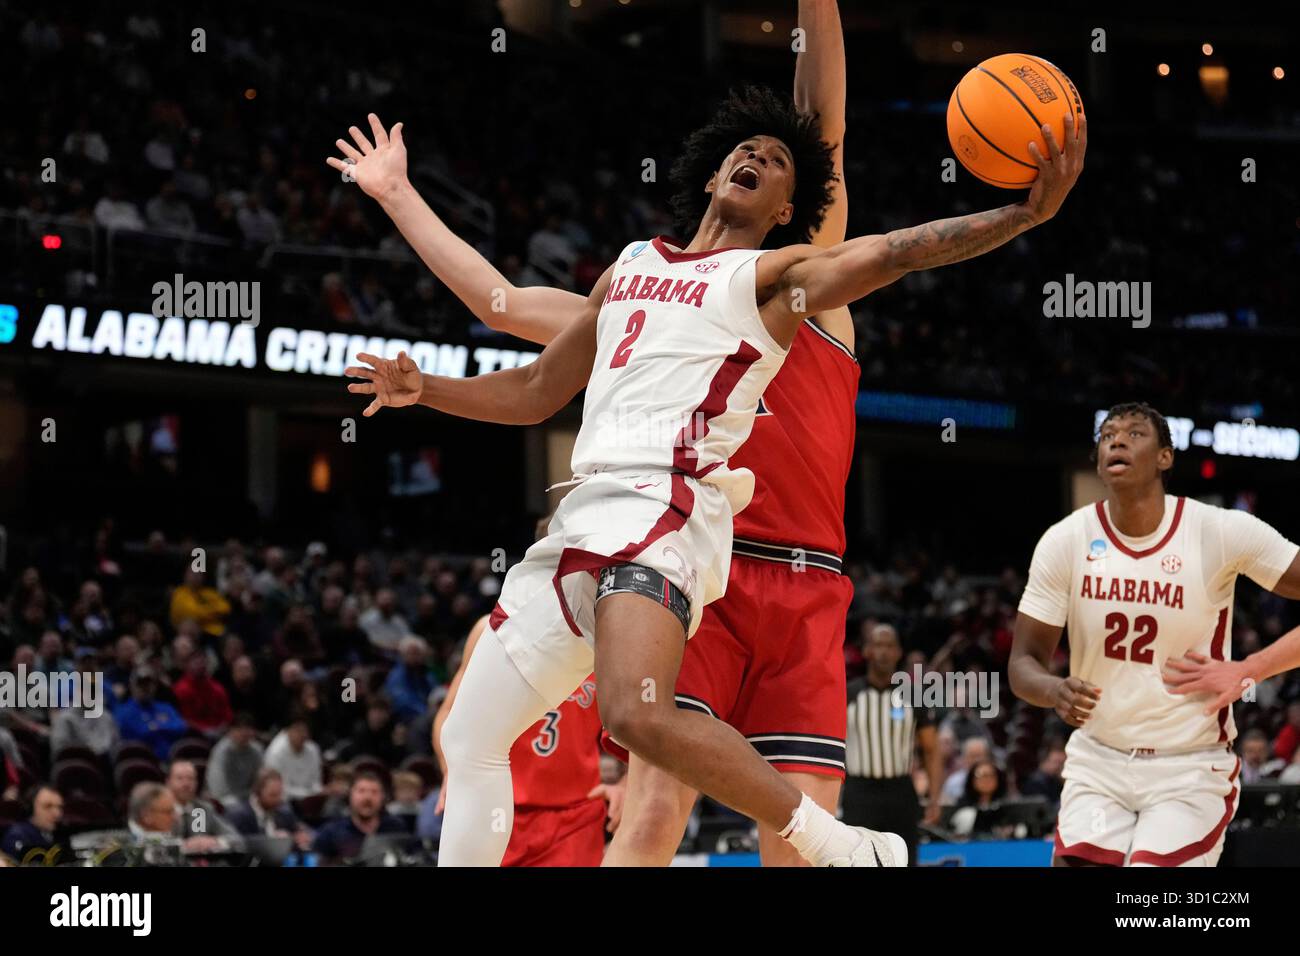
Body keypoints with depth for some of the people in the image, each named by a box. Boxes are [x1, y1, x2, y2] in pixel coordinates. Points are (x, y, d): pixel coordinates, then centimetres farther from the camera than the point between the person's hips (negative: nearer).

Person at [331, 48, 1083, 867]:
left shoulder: (773, 275, 6)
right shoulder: (630, 267, 25)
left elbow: (895, 252, -10)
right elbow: (535, 393, 31)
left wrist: (1025, 215, -24)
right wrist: (424, 389, 18)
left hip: (666, 508, -7)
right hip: (587, 514, 7)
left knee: (639, 715, -32)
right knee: (471, 738, 7)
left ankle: (849, 850, -24)